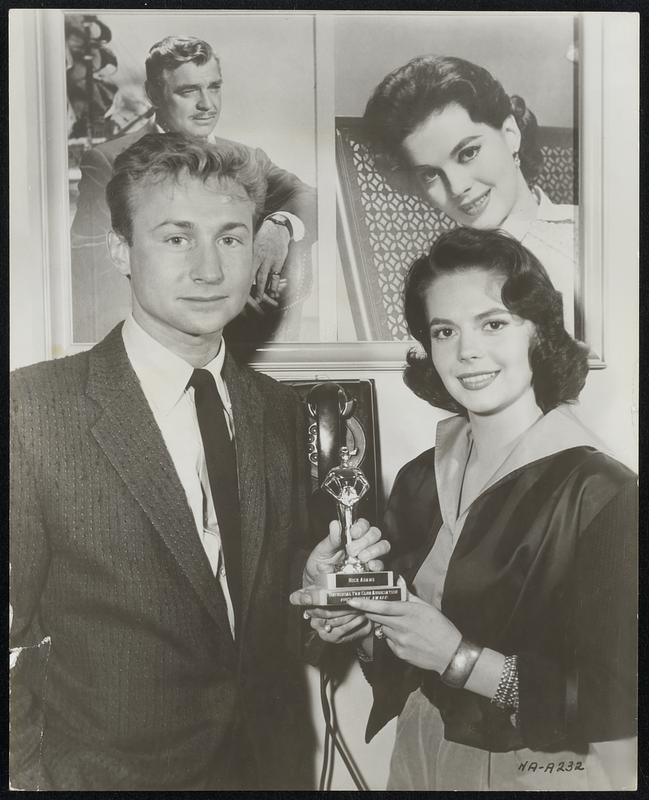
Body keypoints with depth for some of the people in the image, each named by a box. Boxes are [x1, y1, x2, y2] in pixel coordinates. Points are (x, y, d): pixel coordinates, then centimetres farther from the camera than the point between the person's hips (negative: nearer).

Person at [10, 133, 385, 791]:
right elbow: (15, 633, -15)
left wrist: (314, 576, -11)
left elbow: (268, 583, 7)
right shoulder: (30, 409, -19)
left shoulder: (282, 412, -3)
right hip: (111, 770, -4)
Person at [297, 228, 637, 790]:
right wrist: (357, 627, -12)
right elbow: (403, 657, 6)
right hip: (420, 757, 5)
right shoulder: (420, 479, -5)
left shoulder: (604, 495, -21)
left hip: (542, 770, -5)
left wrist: (458, 658, -23)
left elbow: (614, 706, -21)